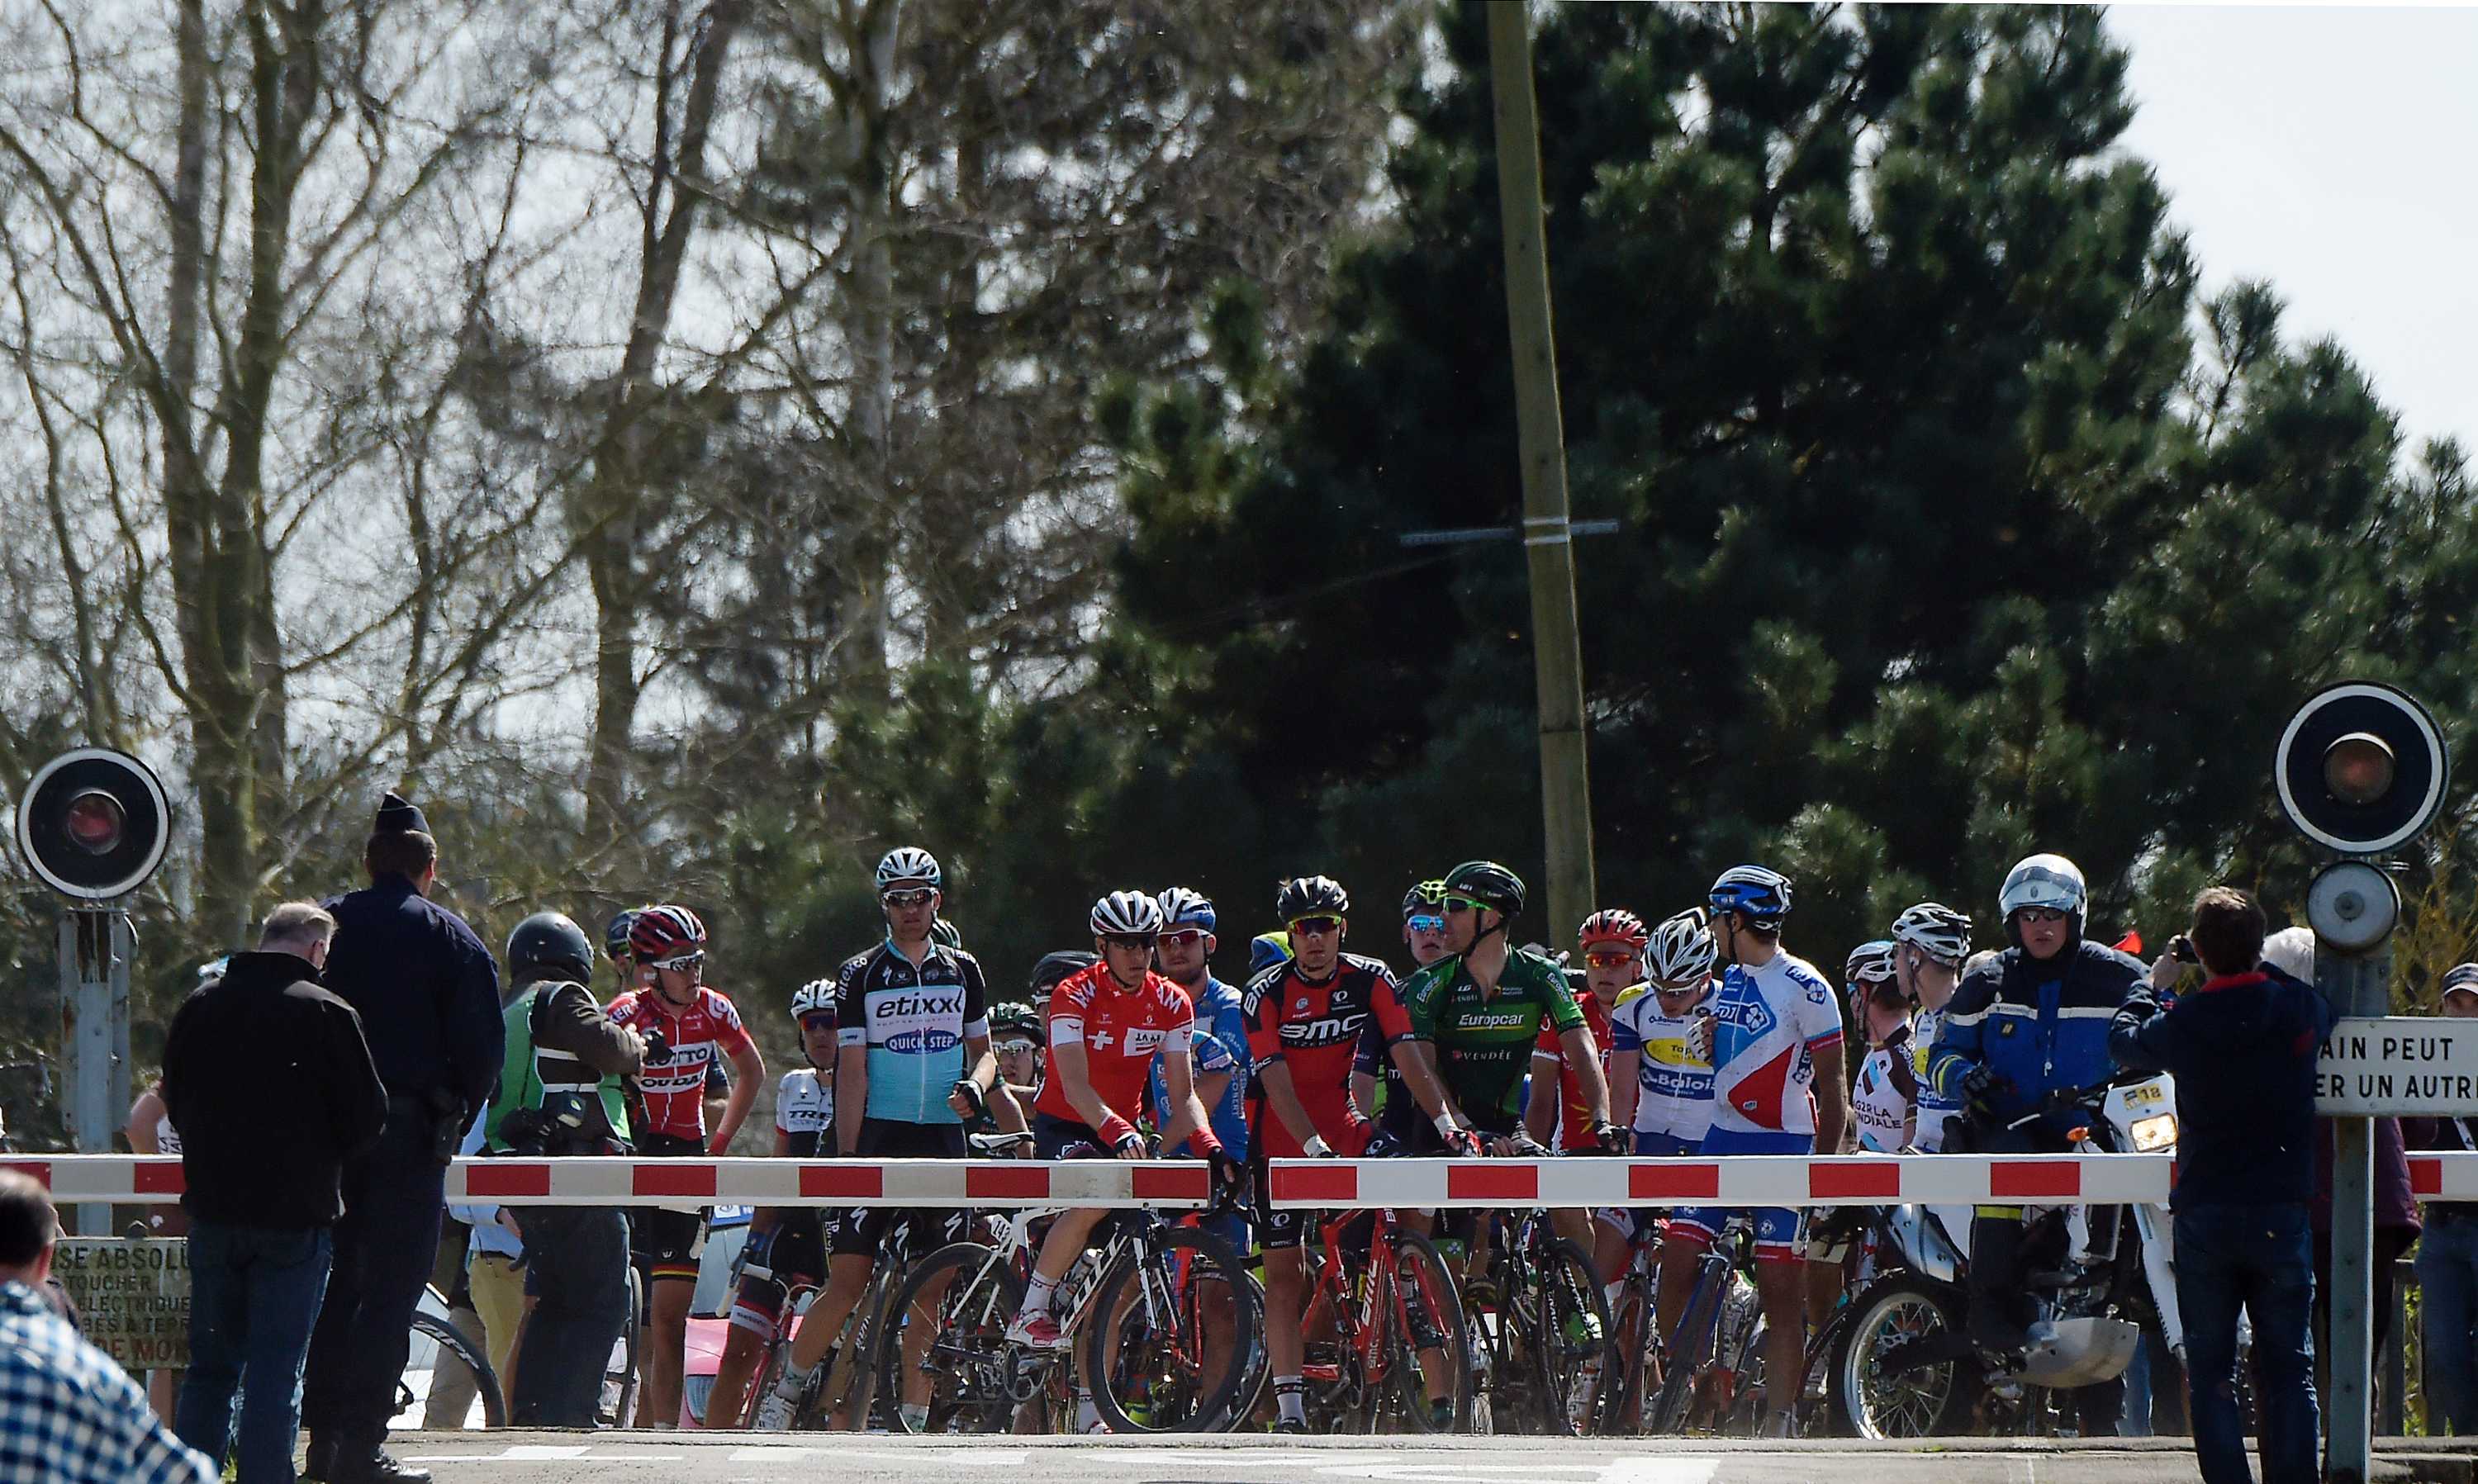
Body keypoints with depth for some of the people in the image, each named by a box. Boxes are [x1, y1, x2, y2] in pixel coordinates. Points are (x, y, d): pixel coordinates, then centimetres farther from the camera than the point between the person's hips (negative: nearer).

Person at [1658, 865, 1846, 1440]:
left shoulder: (1804, 988, -9)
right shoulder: (1731, 980, 15)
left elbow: (1830, 1085, -8)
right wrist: (1707, 1040, 4)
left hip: (1782, 1147, -7)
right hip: (1722, 1139, 7)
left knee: (1781, 1293, -5)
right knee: (1676, 1264, -3)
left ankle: (1782, 1418, -1)